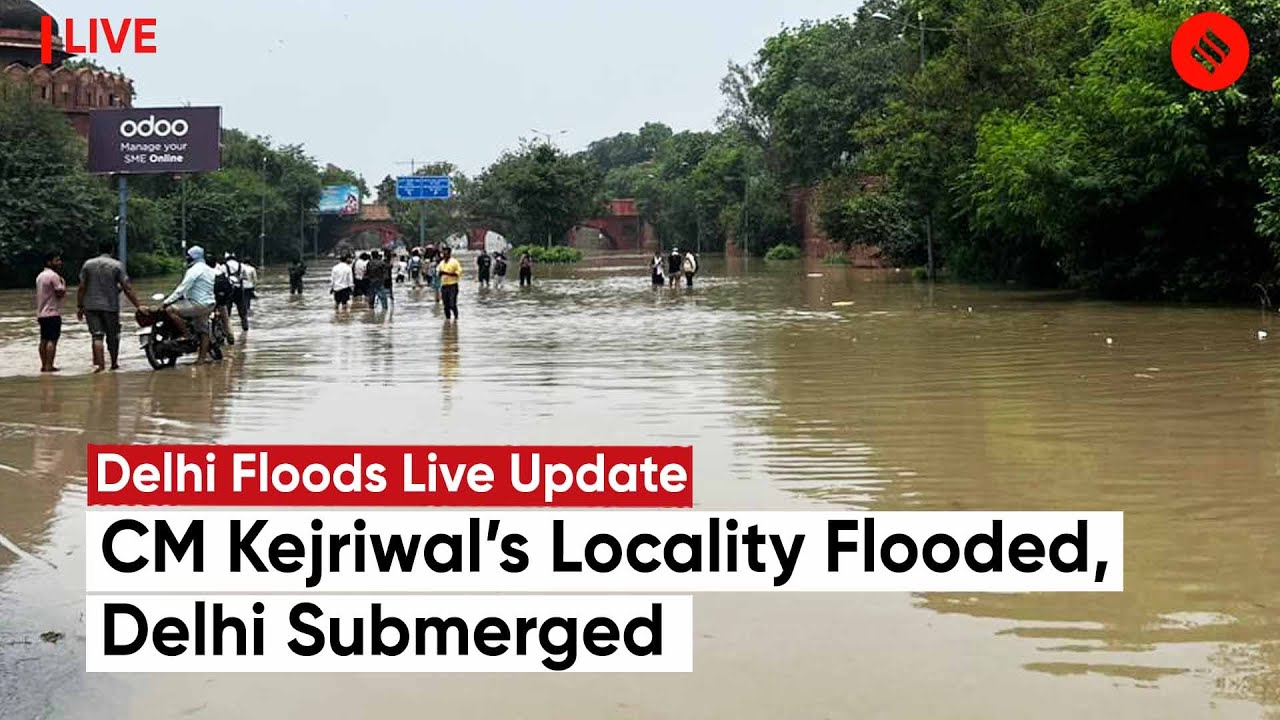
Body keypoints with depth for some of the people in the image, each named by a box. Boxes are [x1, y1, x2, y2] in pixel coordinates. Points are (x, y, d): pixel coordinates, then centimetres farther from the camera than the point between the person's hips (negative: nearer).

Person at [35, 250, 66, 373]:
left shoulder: (40, 276, 17)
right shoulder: (54, 276, -13)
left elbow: (38, 295, 19)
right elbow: (60, 294, -15)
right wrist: (63, 283, -1)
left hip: (41, 313, 9)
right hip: (52, 313, -9)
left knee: (44, 339, 10)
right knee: (52, 340, -9)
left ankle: (44, 365, 13)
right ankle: (49, 366, -13)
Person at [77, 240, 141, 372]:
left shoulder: (88, 264, 4)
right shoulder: (117, 265, -3)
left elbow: (82, 288, 3)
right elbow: (127, 289, -8)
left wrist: (79, 307, 10)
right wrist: (138, 306, -7)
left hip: (91, 306, 1)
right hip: (111, 306, -1)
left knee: (97, 335, -2)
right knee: (113, 336, 11)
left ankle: (100, 363, -16)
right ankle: (114, 363, 21)